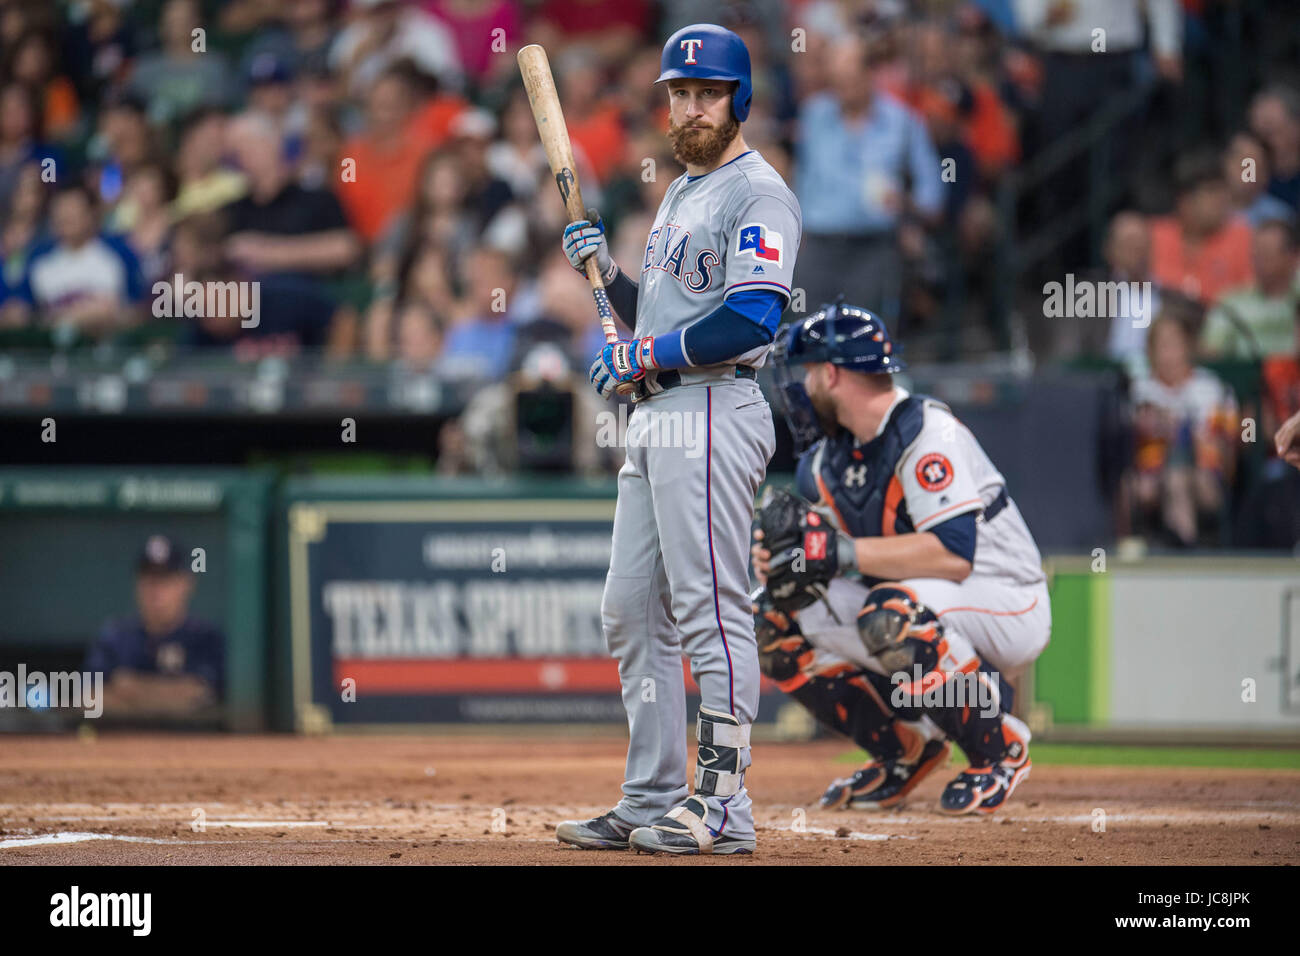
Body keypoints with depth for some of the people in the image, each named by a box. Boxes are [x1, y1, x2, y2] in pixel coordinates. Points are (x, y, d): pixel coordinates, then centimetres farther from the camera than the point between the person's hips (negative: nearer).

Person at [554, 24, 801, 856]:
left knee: (711, 608, -11)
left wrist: (643, 357, -15)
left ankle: (722, 804, -12)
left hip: (714, 413, -10)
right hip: (653, 416, 10)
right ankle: (650, 802, 14)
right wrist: (605, 269, 10)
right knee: (632, 610, 10)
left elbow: (751, 321, -21)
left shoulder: (758, 194, -9)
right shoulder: (681, 194, 22)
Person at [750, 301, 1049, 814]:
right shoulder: (826, 461, 6)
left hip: (1008, 607, -9)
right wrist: (778, 555, -19)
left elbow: (953, 553, -33)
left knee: (891, 614, -37)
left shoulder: (927, 431, -21)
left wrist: (841, 553, -34)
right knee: (775, 624, 0)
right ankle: (904, 750, 9)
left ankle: (998, 747, -17)